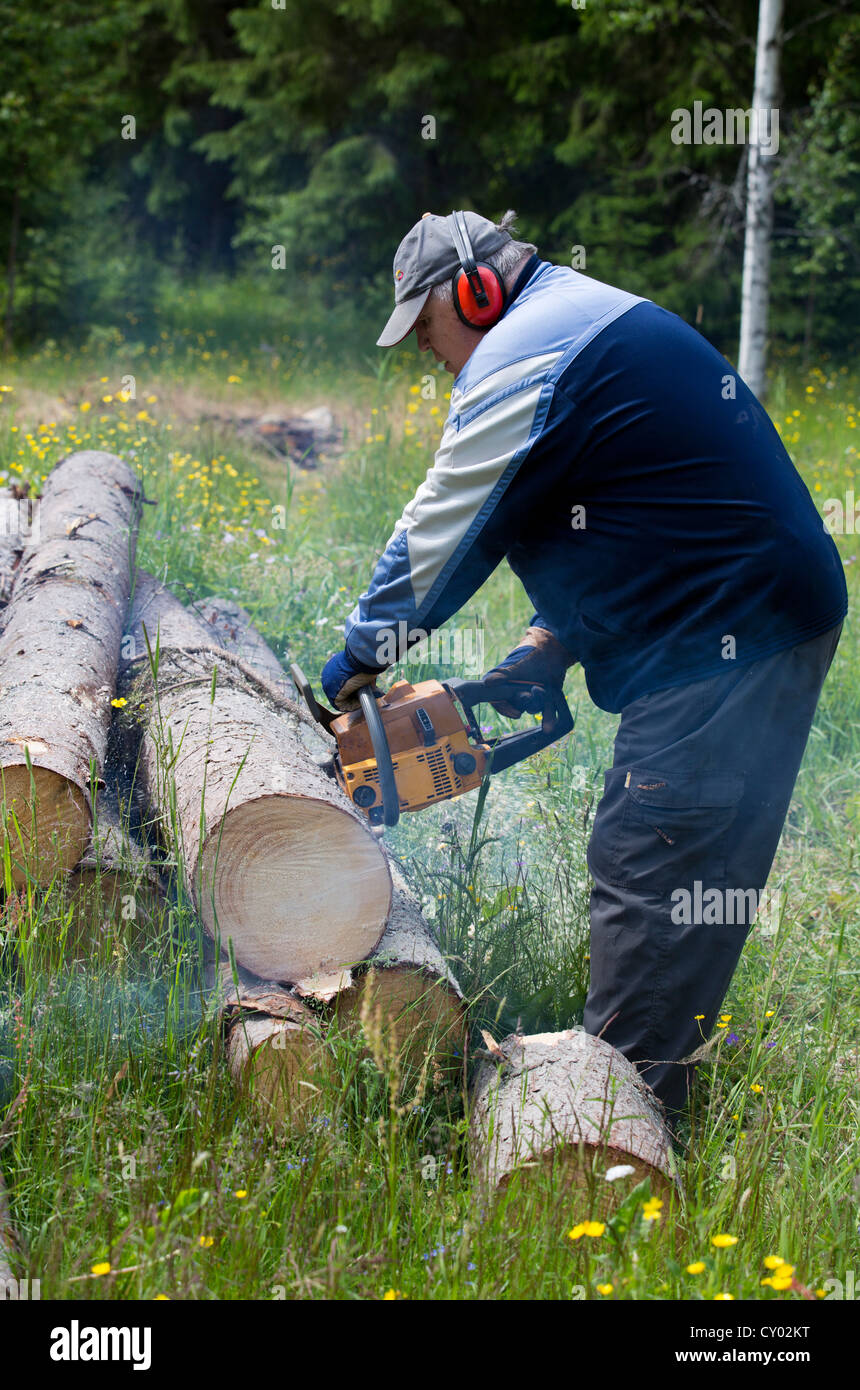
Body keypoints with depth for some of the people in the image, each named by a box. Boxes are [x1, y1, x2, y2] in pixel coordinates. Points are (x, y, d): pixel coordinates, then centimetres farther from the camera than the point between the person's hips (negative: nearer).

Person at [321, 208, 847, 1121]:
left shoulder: (520, 359, -13)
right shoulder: (598, 318, 19)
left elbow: (441, 534, -10)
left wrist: (358, 658, 3)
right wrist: (547, 647, 12)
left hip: (723, 645, -10)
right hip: (775, 616, 11)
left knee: (647, 874, -6)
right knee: (694, 871, 15)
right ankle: (658, 1061, 22)